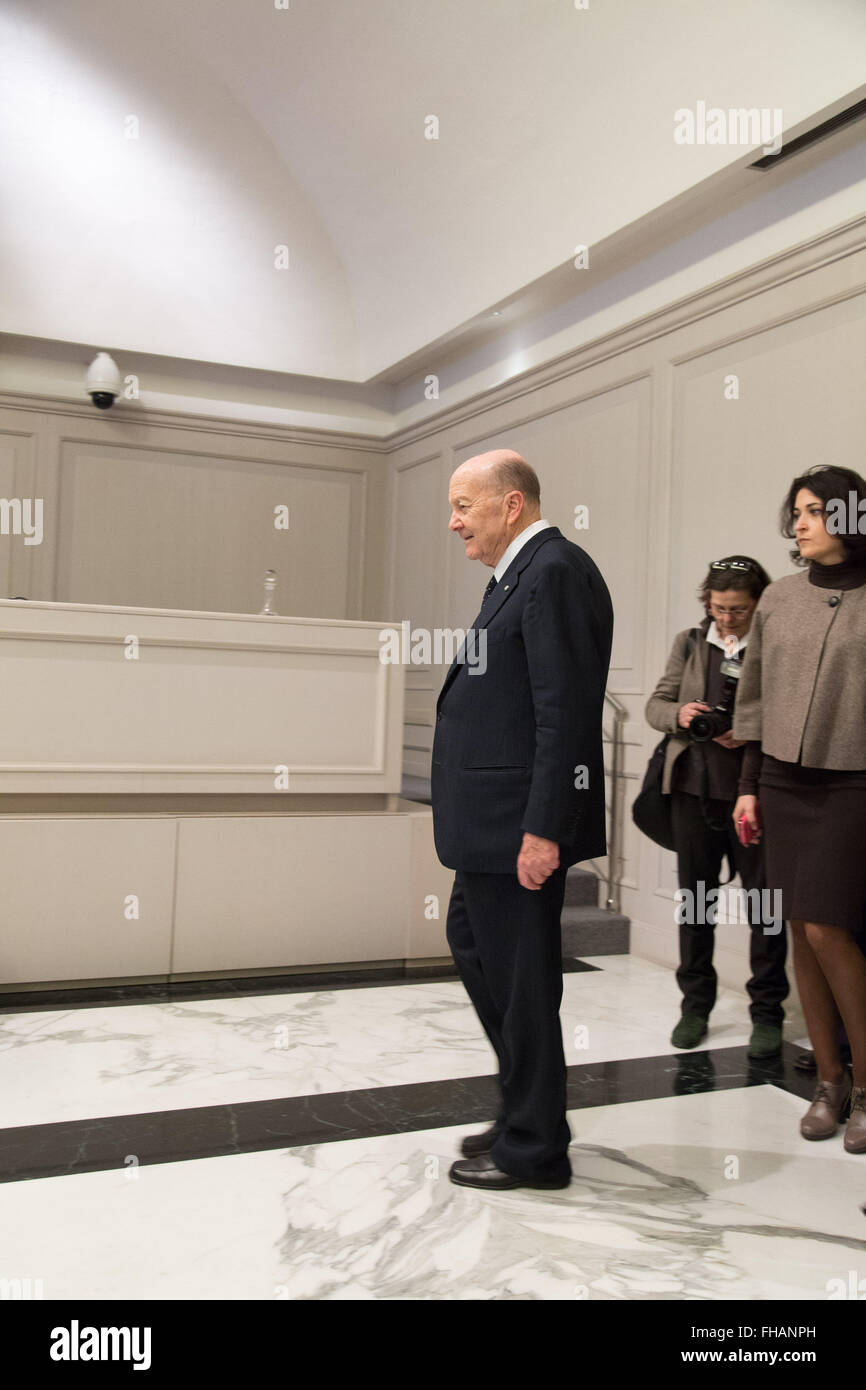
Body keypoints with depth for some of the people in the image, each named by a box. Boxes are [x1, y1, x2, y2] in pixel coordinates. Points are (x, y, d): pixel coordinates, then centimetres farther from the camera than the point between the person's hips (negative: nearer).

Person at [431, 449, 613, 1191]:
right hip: (493, 819, 11)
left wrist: (543, 830, -24)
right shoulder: (521, 573, 16)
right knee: (471, 942, 20)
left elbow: (566, 711, -22)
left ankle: (533, 1148, 20)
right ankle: (525, 1107, 35)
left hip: (522, 821, -11)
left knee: (519, 978, 2)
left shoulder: (554, 571, -15)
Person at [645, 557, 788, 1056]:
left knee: (764, 901, 3)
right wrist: (678, 715, -8)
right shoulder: (689, 643, 10)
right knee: (695, 900, 12)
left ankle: (767, 1013, 16)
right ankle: (696, 1005, 26)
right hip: (695, 789, 4)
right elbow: (656, 703, 13)